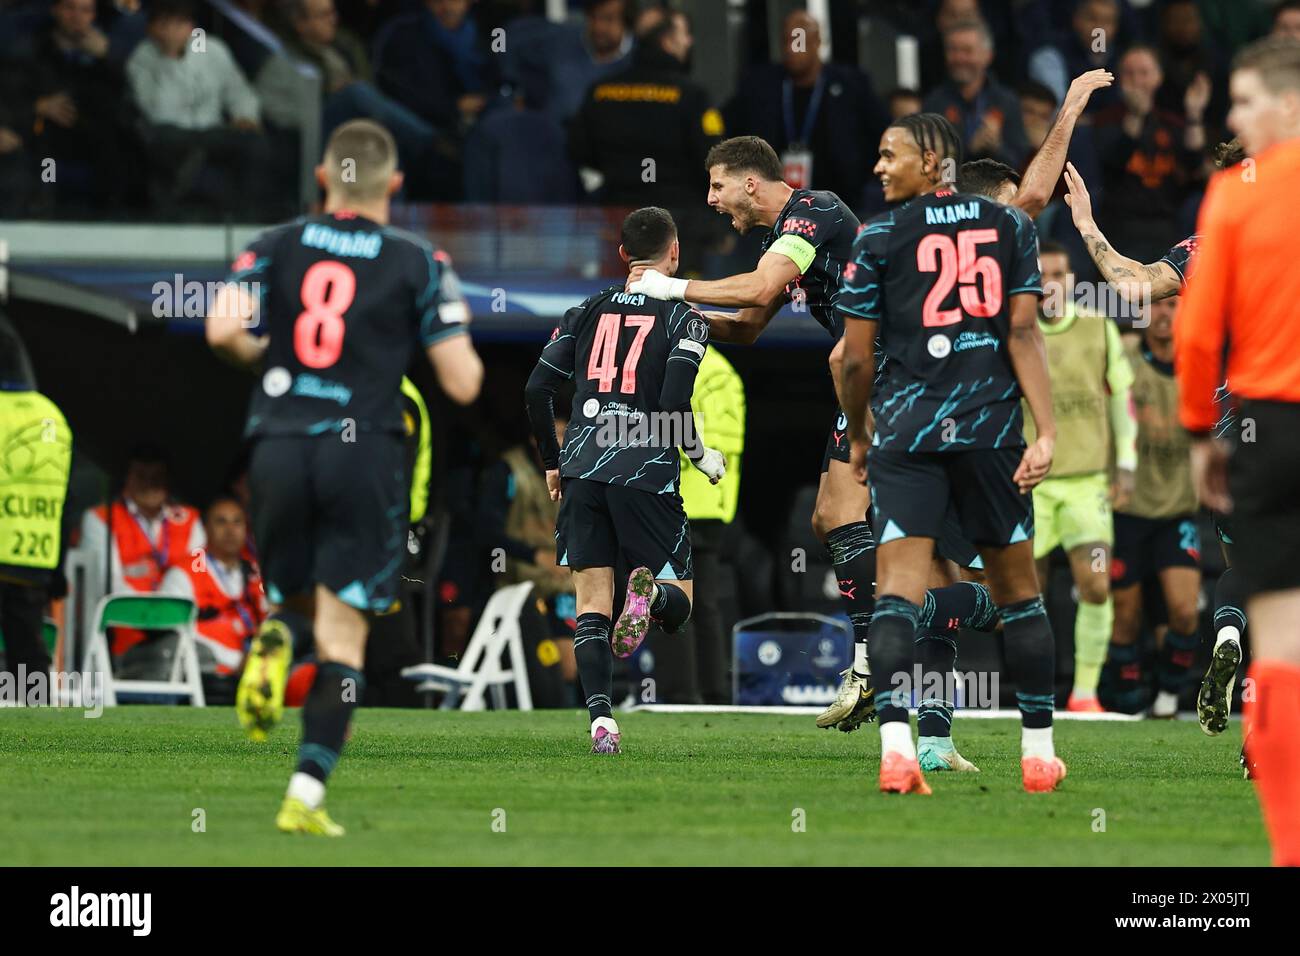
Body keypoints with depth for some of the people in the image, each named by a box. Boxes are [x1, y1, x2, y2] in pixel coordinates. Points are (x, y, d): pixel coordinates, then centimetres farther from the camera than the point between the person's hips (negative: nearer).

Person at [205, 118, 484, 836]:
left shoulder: (276, 247, 7)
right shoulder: (420, 264, 2)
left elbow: (224, 331, -8)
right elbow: (462, 384, -2)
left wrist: (260, 353, 14)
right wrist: (465, 346, 21)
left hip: (279, 448, 2)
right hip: (365, 454, -2)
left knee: (294, 596, 24)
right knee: (343, 638, 0)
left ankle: (273, 642, -12)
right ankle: (306, 796, -11)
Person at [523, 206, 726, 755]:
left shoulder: (587, 312, 15)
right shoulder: (684, 318, 4)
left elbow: (537, 389, 9)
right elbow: (674, 400, -10)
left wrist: (552, 462, 21)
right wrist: (700, 456, 7)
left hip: (582, 469, 3)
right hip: (647, 473, -3)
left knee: (592, 604, 5)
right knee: (678, 605, 8)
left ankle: (601, 719, -14)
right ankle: (648, 591, -29)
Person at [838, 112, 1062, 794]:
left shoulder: (878, 238, 0)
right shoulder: (1009, 225, 7)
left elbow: (855, 358, 1)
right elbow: (1023, 333, -2)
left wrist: (858, 439, 16)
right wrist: (1046, 433, -7)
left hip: (905, 429, -2)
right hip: (991, 426, 2)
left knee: (897, 590, -7)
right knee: (1017, 589, 13)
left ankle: (895, 744, -24)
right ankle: (1039, 751, 16)